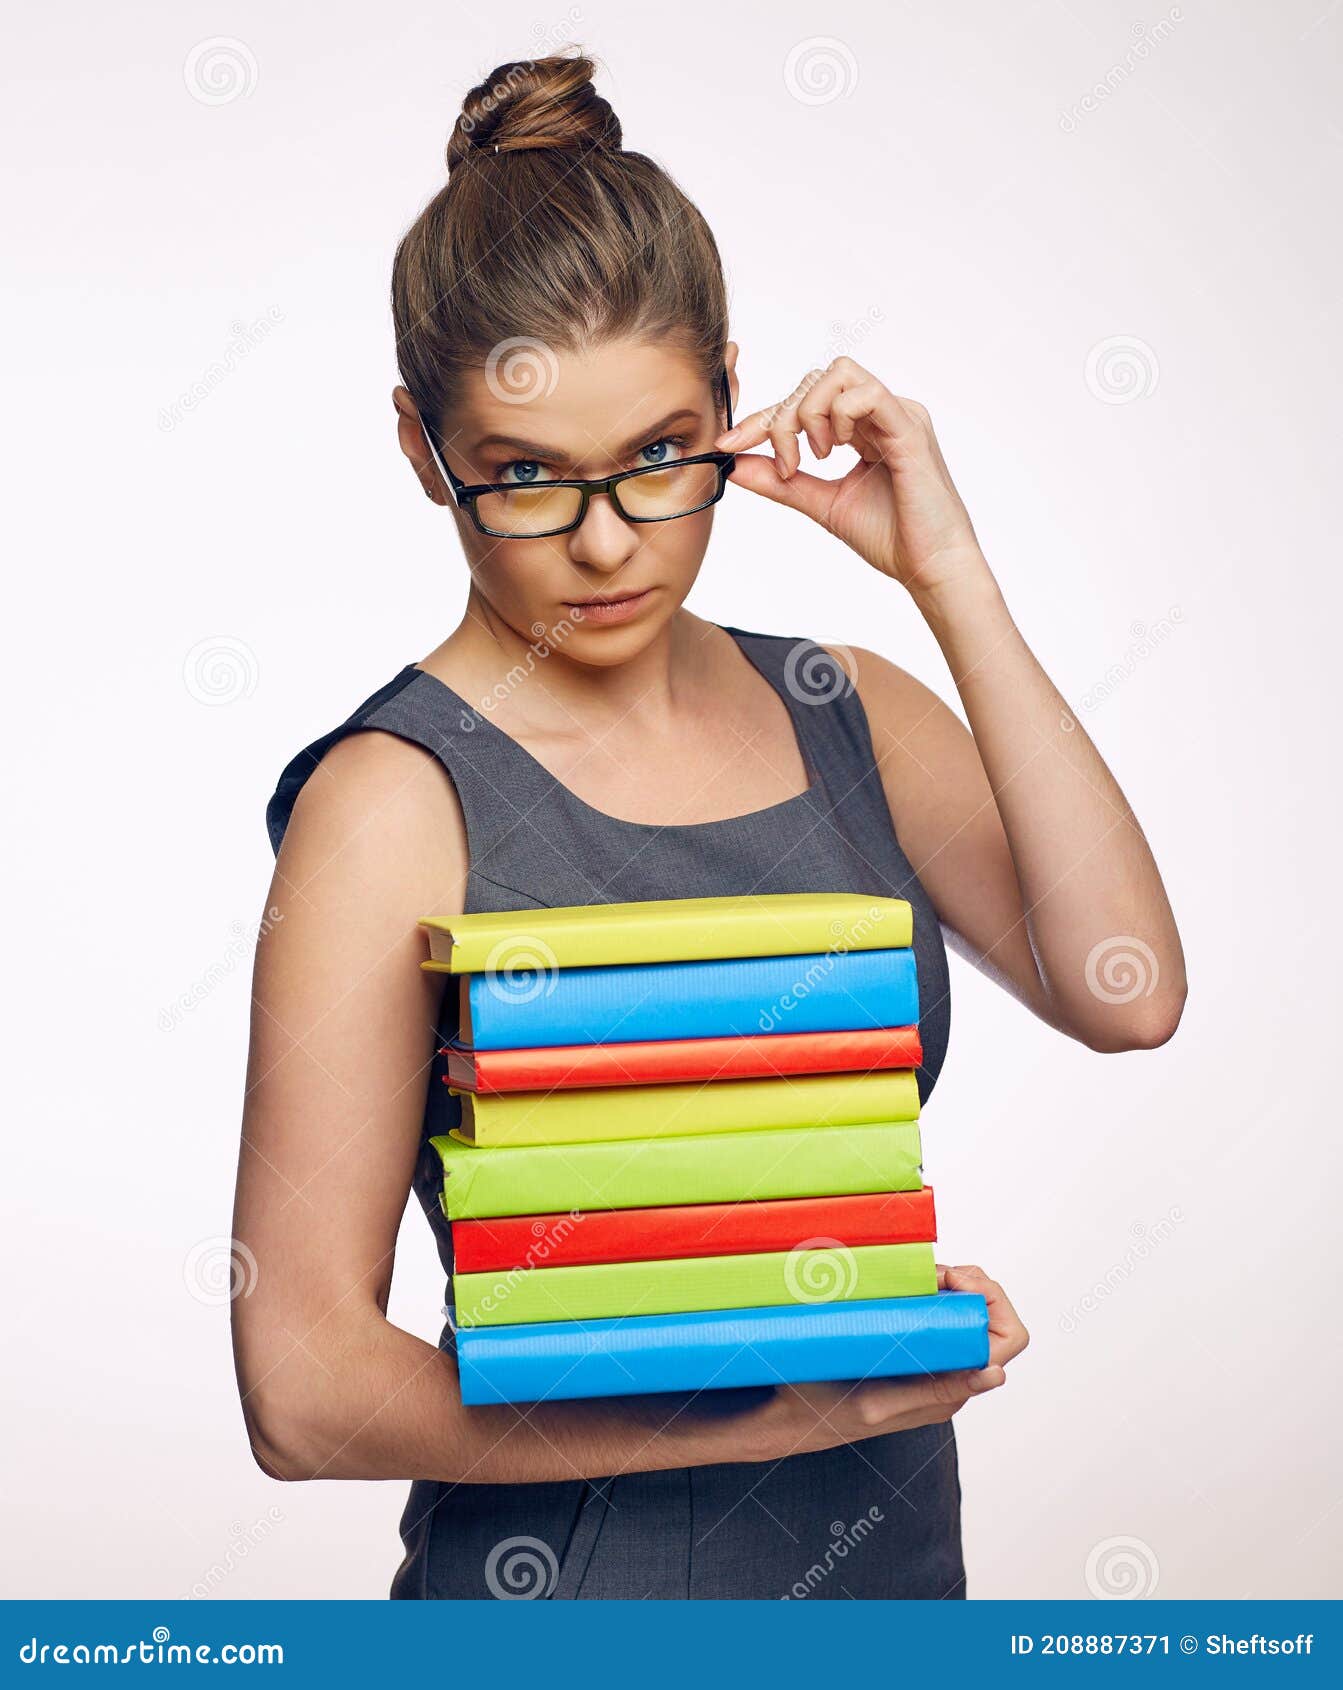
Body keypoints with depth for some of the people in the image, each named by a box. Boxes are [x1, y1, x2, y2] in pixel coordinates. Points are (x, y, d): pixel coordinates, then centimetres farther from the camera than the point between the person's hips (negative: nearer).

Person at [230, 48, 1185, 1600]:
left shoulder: (852, 715, 2)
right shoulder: (394, 808, -15)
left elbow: (1125, 996, -14)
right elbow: (304, 1388, -19)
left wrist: (948, 578, -14)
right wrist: (766, 1409, -26)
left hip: (897, 1559, 6)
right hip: (573, 1586, -5)